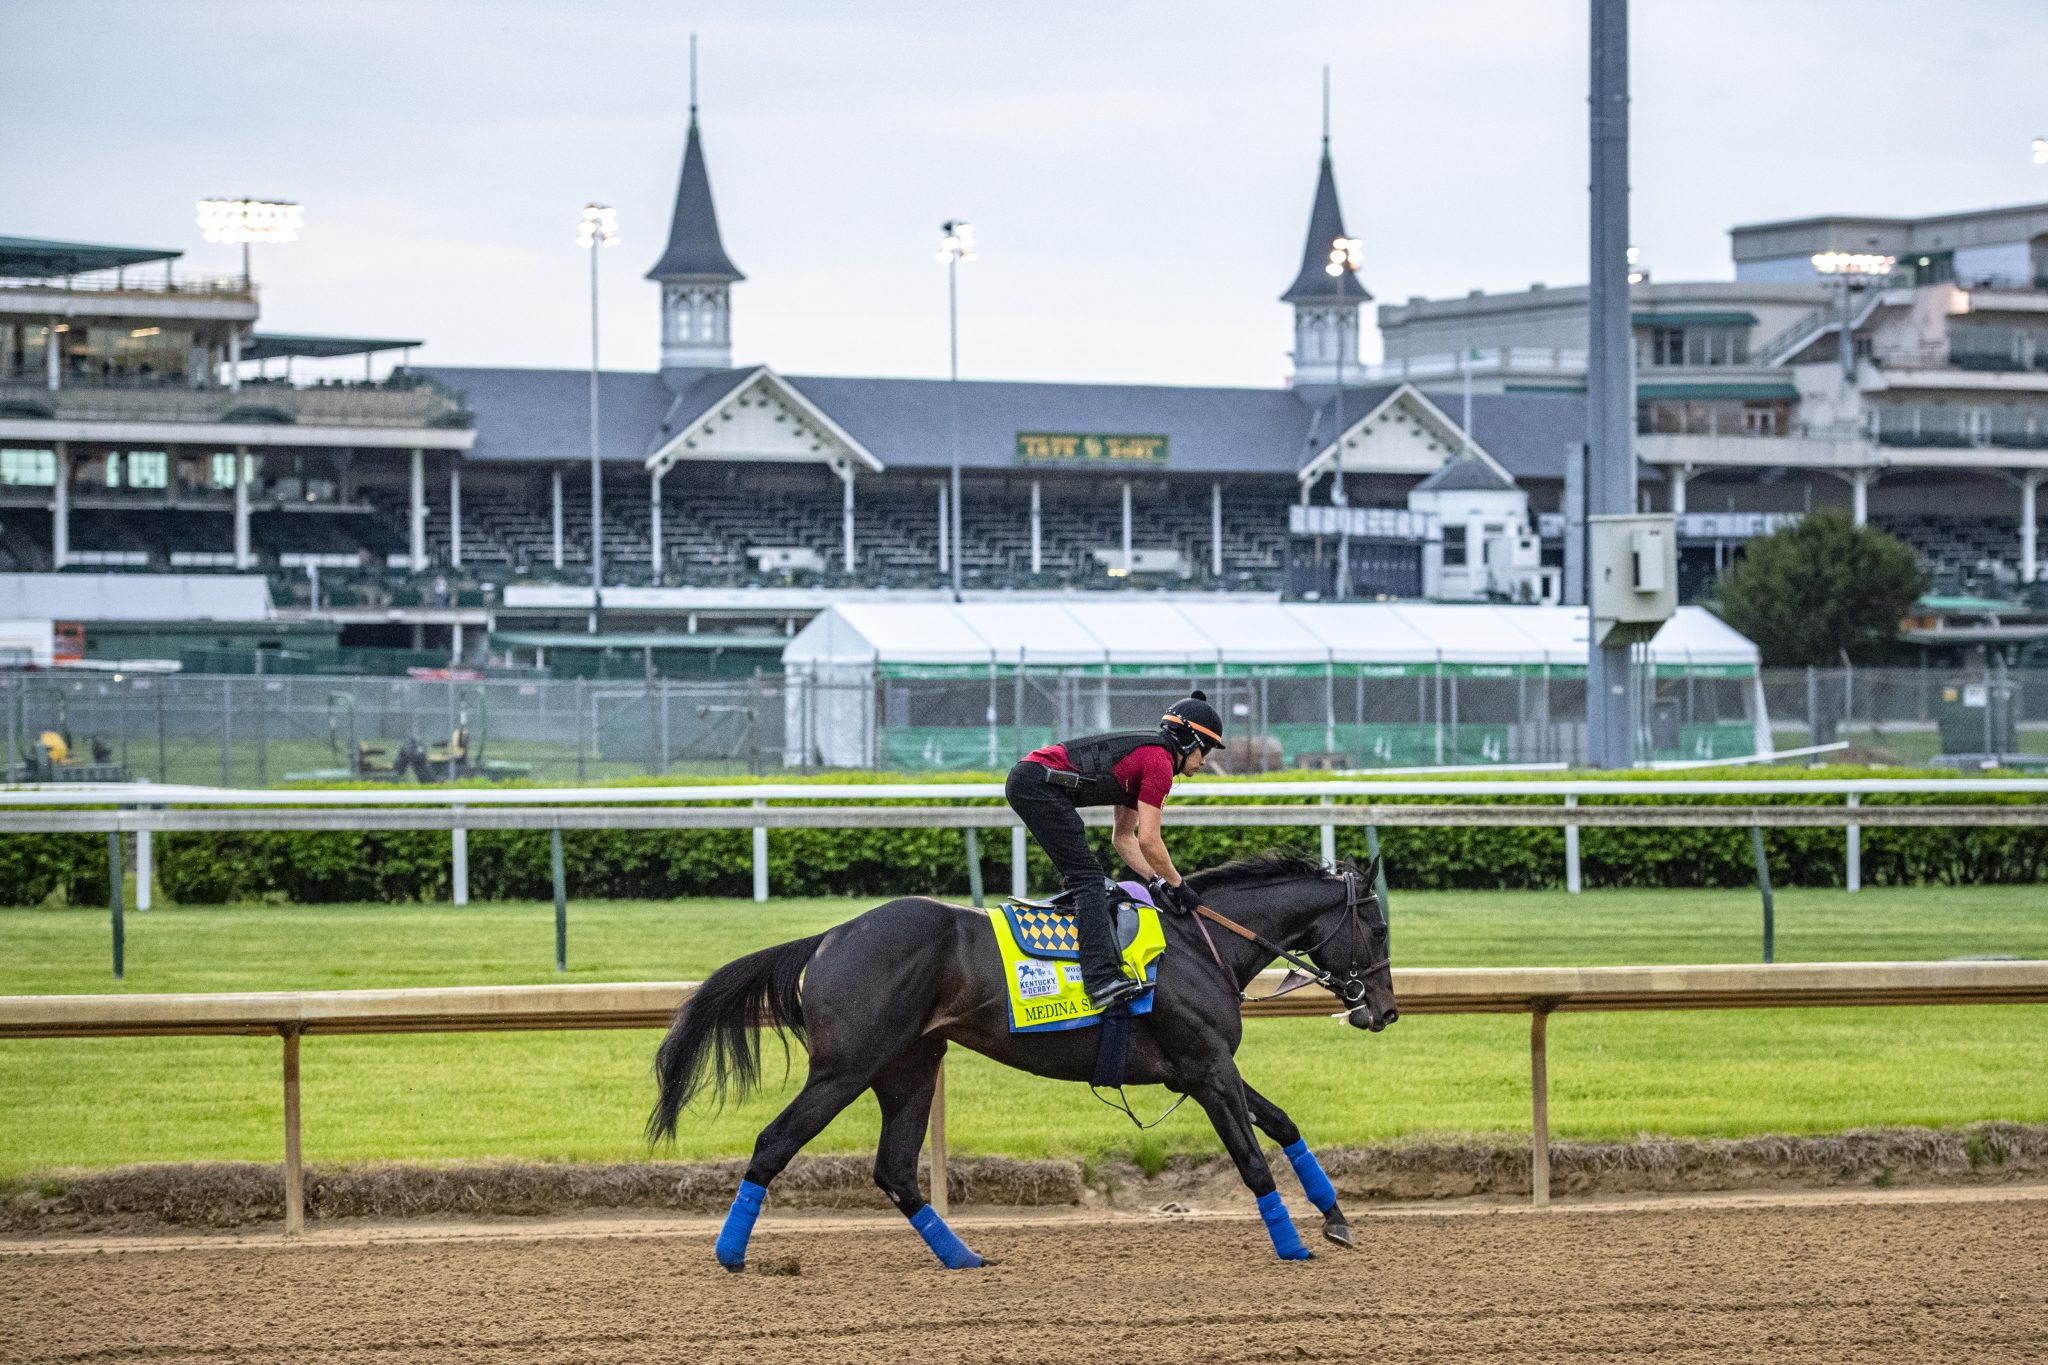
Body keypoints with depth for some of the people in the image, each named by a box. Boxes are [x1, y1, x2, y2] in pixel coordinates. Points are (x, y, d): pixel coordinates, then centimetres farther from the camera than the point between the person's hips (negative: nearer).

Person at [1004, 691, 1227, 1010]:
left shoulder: (1143, 756, 24)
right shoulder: (1160, 762, -7)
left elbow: (1123, 837, 28)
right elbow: (1148, 840, -9)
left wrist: (1155, 880, 18)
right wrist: (1176, 884, 4)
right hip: (1039, 783, -11)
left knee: (1085, 878, 16)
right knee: (1089, 879, -14)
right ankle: (1103, 979, -26)